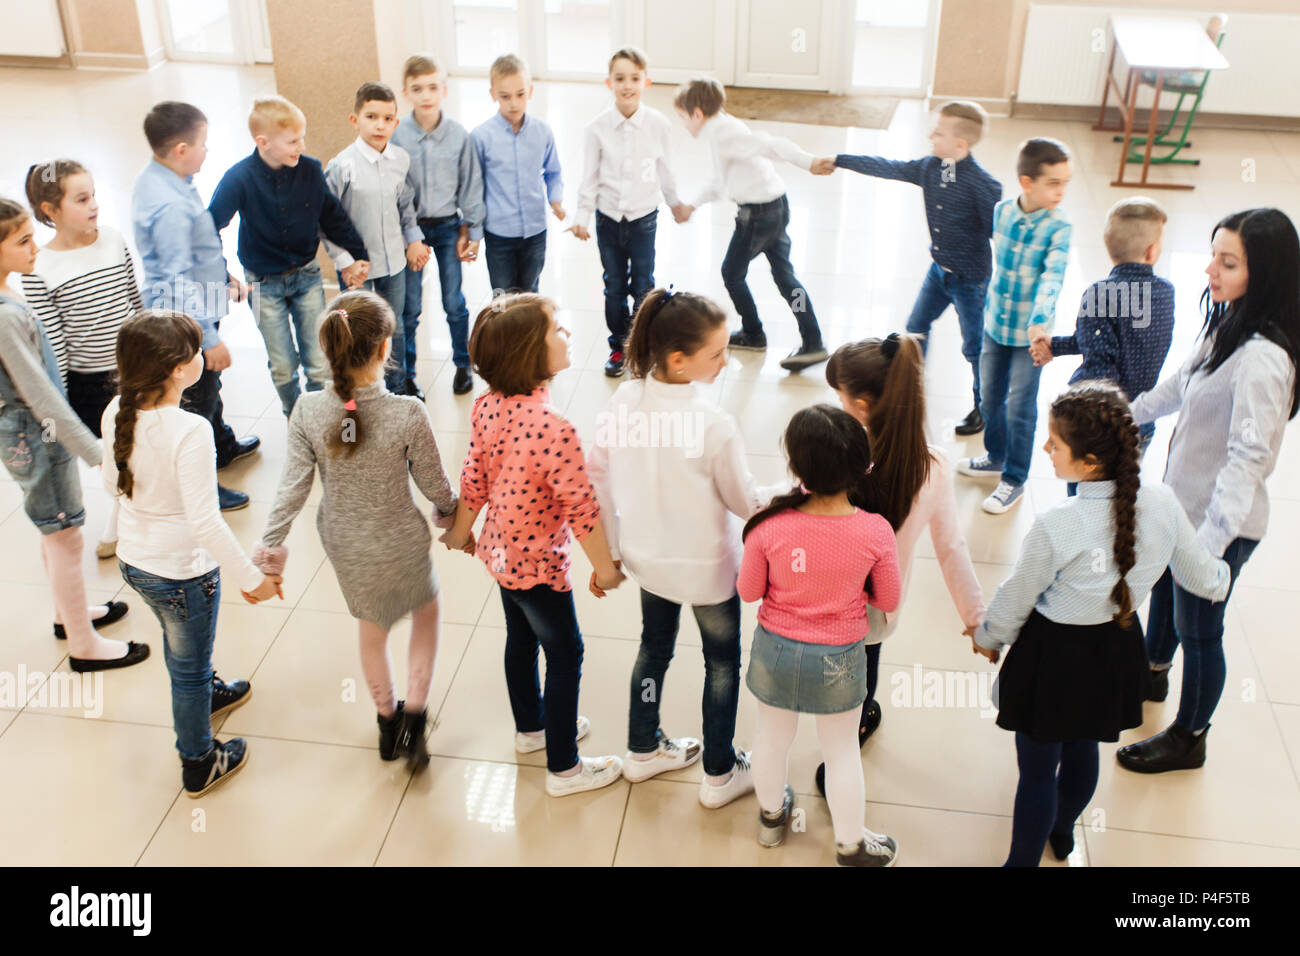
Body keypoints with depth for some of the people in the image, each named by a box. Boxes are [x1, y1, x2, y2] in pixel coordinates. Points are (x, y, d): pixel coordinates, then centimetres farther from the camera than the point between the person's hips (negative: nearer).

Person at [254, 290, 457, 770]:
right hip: (400, 545, -3)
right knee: (426, 610, 28)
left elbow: (294, 485, -13)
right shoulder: (408, 414, -28)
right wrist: (448, 512, 8)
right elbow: (434, 483, -14)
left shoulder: (307, 412, -20)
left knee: (372, 628, 28)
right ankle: (413, 718, 20)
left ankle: (388, 721, 47)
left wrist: (271, 542, 0)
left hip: (344, 546, 3)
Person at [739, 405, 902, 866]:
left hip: (775, 650, 1)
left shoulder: (769, 525, -25)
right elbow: (887, 601, -9)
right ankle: (851, 846, 42)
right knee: (841, 749, 22)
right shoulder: (875, 532, -25)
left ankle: (771, 816, 52)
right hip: (838, 660, 0)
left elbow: (748, 591, -10)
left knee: (772, 735, 26)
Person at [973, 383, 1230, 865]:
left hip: (1056, 655, -6)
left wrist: (988, 637, 7)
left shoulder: (1055, 527, -31)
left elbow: (1017, 597, -14)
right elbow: (1201, 576, 2)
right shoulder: (1162, 504, -16)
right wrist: (1219, 577, 27)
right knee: (1082, 749, 29)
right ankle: (1062, 832, 55)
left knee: (1038, 768, 12)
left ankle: (1023, 859, 29)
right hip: (1119, 649, 6)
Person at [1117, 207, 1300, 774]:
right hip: (1181, 503, 9)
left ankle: (1189, 738, 31)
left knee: (1198, 630, 9)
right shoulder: (1226, 327, -1)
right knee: (1163, 588, 30)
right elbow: (1180, 385, 17)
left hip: (1219, 524, -9)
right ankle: (1153, 671, 58)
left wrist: (1211, 541, -38)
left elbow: (1247, 456, -33)